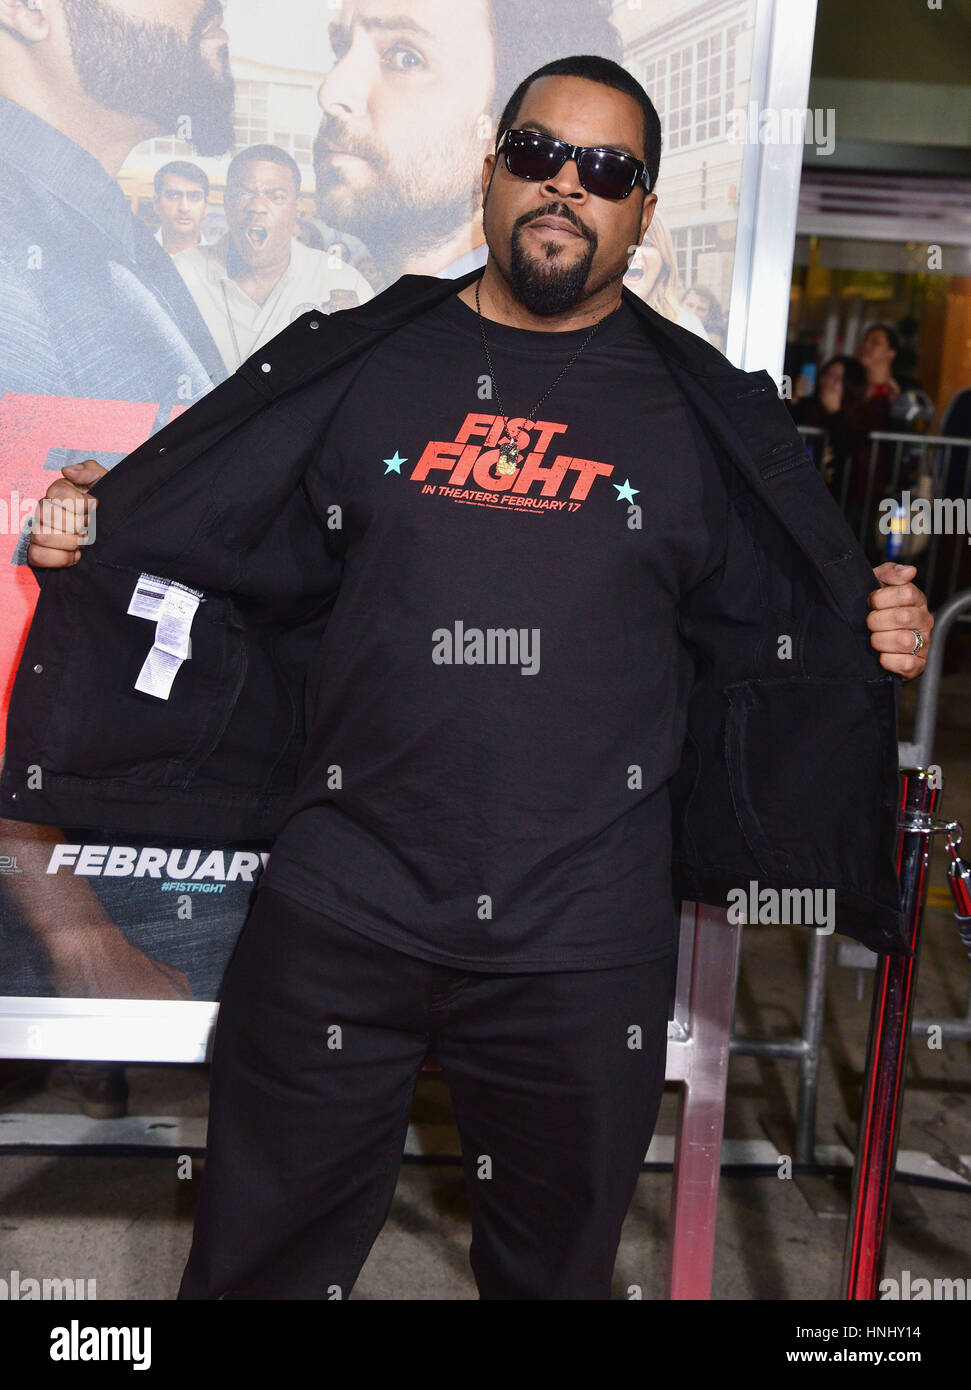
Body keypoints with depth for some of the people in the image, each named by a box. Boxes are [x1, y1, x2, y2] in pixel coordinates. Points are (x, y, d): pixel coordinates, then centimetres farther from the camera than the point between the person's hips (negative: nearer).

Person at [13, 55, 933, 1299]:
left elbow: (774, 636, 10)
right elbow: (240, 575, 11)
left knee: (554, 1262, 22)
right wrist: (90, 546, -4)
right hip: (338, 917, 0)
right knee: (264, 1256, 17)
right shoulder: (350, 367, 5)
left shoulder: (708, 413, 5)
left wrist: (883, 642, -8)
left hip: (586, 949, 1)